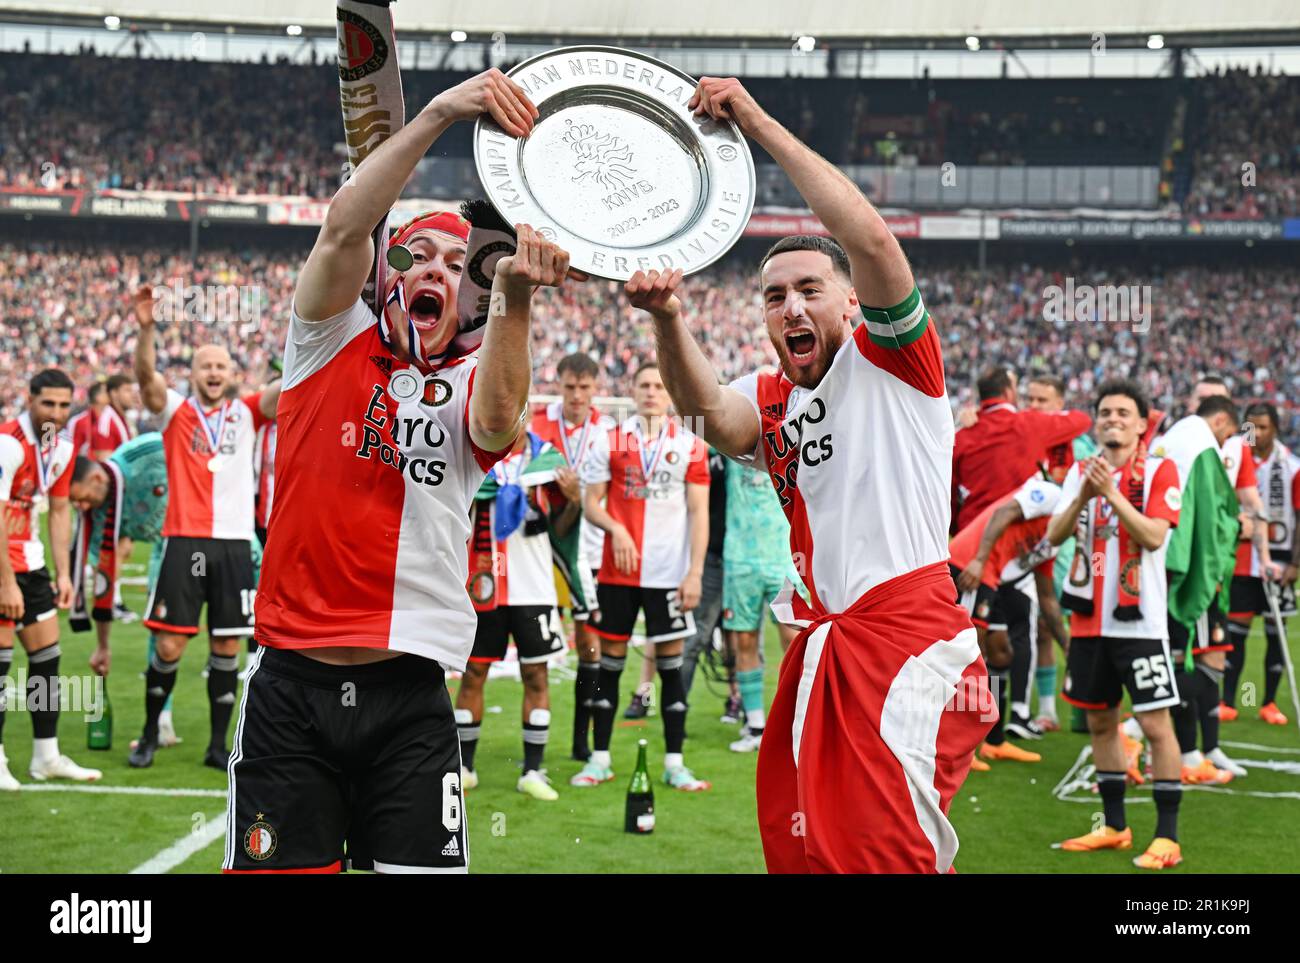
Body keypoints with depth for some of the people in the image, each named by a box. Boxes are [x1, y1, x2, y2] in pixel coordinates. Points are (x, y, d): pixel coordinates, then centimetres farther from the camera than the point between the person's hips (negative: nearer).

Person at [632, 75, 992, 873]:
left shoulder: (891, 360, 2)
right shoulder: (767, 401, 17)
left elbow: (871, 239, -16)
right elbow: (711, 412, -8)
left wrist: (759, 124, -13)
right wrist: (670, 321, -27)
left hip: (909, 637, -7)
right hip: (822, 647, 7)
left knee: (890, 855, -14)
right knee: (800, 850, 9)